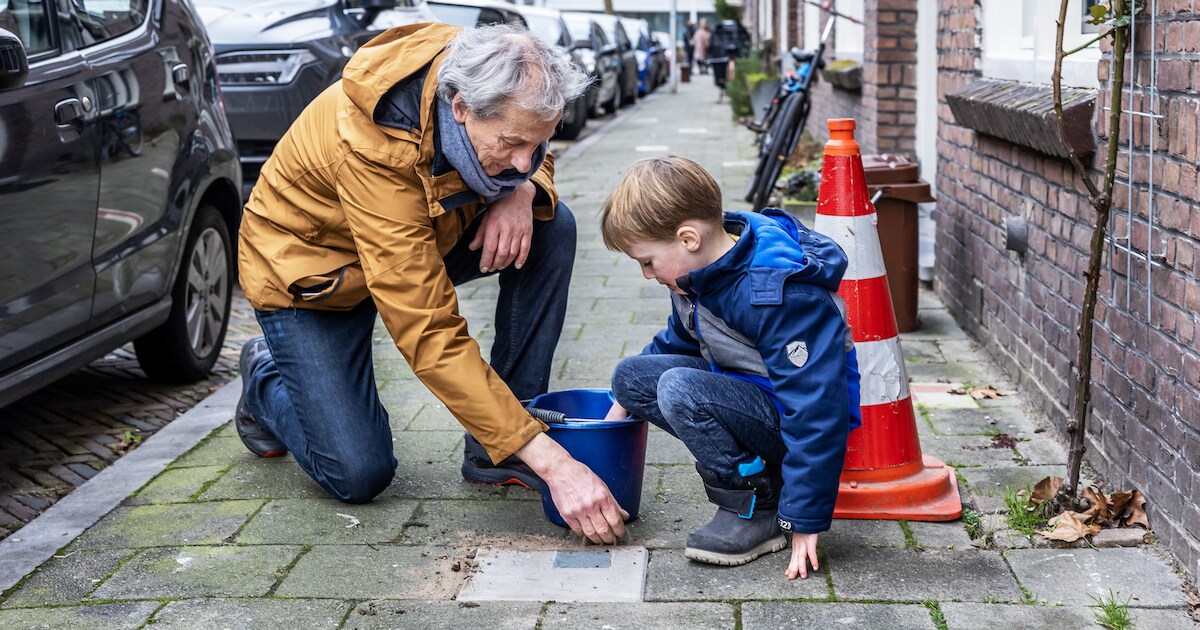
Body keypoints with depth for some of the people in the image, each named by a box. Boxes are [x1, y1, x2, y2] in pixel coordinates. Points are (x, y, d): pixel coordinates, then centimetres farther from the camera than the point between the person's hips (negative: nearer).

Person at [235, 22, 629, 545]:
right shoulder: (372, 147, -40)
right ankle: (266, 378, 19)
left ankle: (497, 446, -8)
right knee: (359, 475, -15)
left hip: (421, 235, 6)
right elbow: (431, 335, -42)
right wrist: (552, 463, -45)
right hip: (308, 270, -6)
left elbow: (535, 158, 2)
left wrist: (523, 191, -27)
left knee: (552, 228, -18)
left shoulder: (481, 79, -23)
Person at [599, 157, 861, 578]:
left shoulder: (779, 292, -30)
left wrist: (805, 519, -29)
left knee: (679, 390, -30)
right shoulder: (696, 274, -1)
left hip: (788, 416, -10)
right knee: (632, 375, 0)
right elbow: (678, 341, 22)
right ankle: (761, 473, 1)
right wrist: (625, 402, 20)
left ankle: (756, 512, -13)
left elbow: (815, 407, -30)